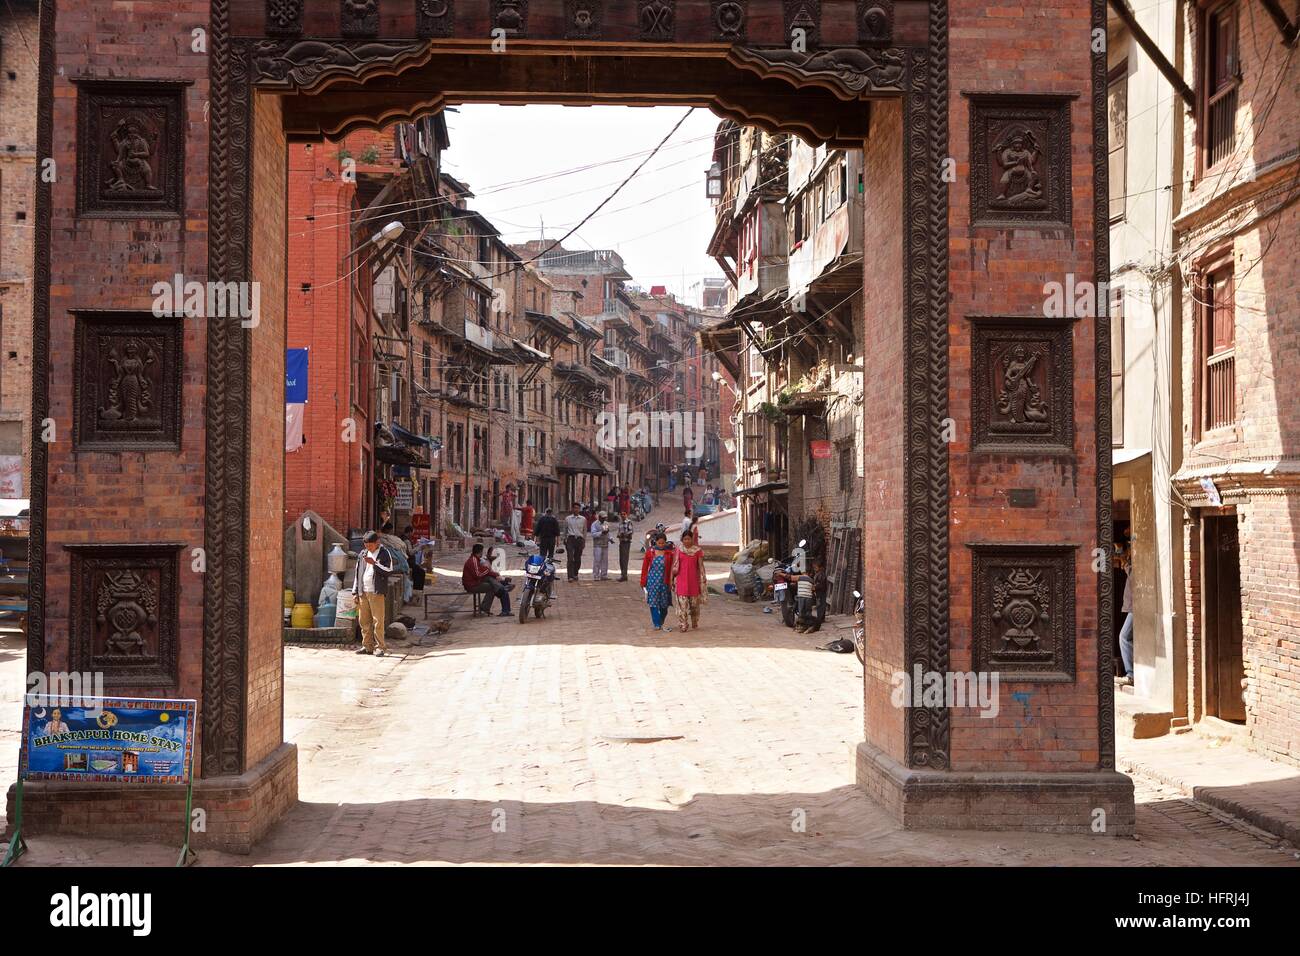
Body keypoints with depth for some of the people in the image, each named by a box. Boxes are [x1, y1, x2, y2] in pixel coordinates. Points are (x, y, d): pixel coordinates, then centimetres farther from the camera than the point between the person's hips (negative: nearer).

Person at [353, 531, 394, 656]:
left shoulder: (384, 553, -1)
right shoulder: (363, 553, 15)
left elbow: (388, 571, -9)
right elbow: (358, 572, 18)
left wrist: (374, 563, -19)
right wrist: (356, 591, 13)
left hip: (376, 592, -6)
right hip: (363, 592, 6)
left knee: (378, 621, -6)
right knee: (363, 621, 7)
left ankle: (380, 647, -3)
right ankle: (367, 646, 14)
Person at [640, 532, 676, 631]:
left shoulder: (669, 553, 0)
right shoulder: (650, 553, 1)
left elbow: (672, 568, 4)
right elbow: (644, 568, 6)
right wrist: (643, 582, 6)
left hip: (664, 581, 0)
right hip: (652, 581, 0)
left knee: (664, 604, 5)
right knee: (653, 603, -5)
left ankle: (661, 623, 23)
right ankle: (657, 624, -2)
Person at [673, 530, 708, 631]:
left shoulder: (697, 551, 1)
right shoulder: (679, 550, 5)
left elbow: (700, 566, 2)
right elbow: (676, 565, 9)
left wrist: (703, 580, -2)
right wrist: (674, 571, -6)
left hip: (693, 580, 0)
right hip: (681, 580, 0)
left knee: (694, 603, 7)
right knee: (682, 603, -7)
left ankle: (695, 624, 22)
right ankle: (683, 625, -4)